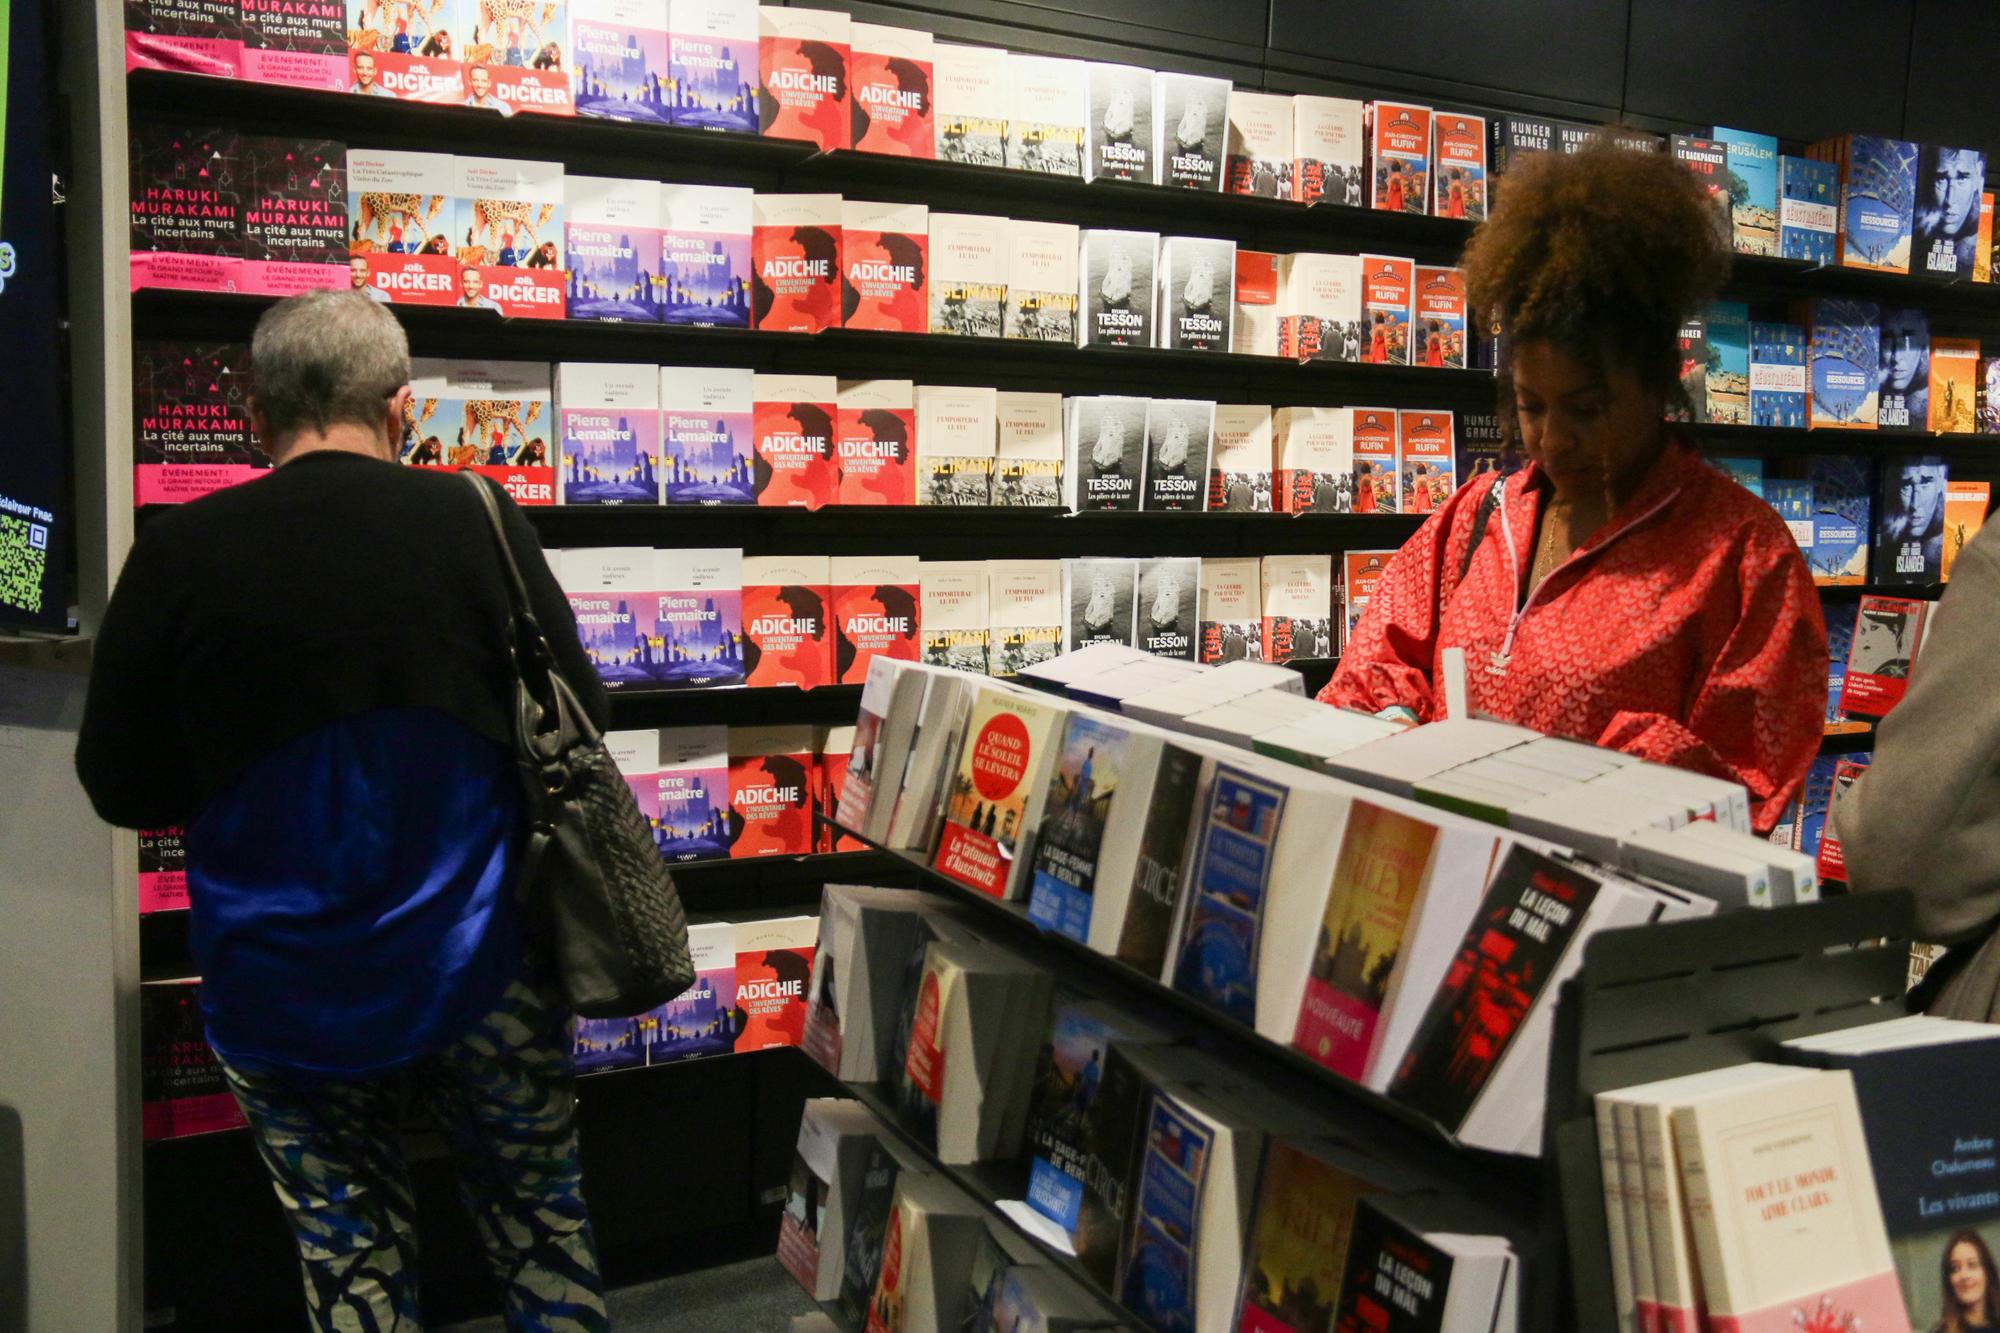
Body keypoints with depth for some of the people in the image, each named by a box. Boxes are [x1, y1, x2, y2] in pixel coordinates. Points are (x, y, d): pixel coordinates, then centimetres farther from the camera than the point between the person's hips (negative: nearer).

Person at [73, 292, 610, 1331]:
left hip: (281, 999, 0)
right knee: (540, 1223, 19)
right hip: (476, 968, 0)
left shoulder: (178, 553, -9)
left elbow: (120, 787, -1)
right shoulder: (479, 521, -10)